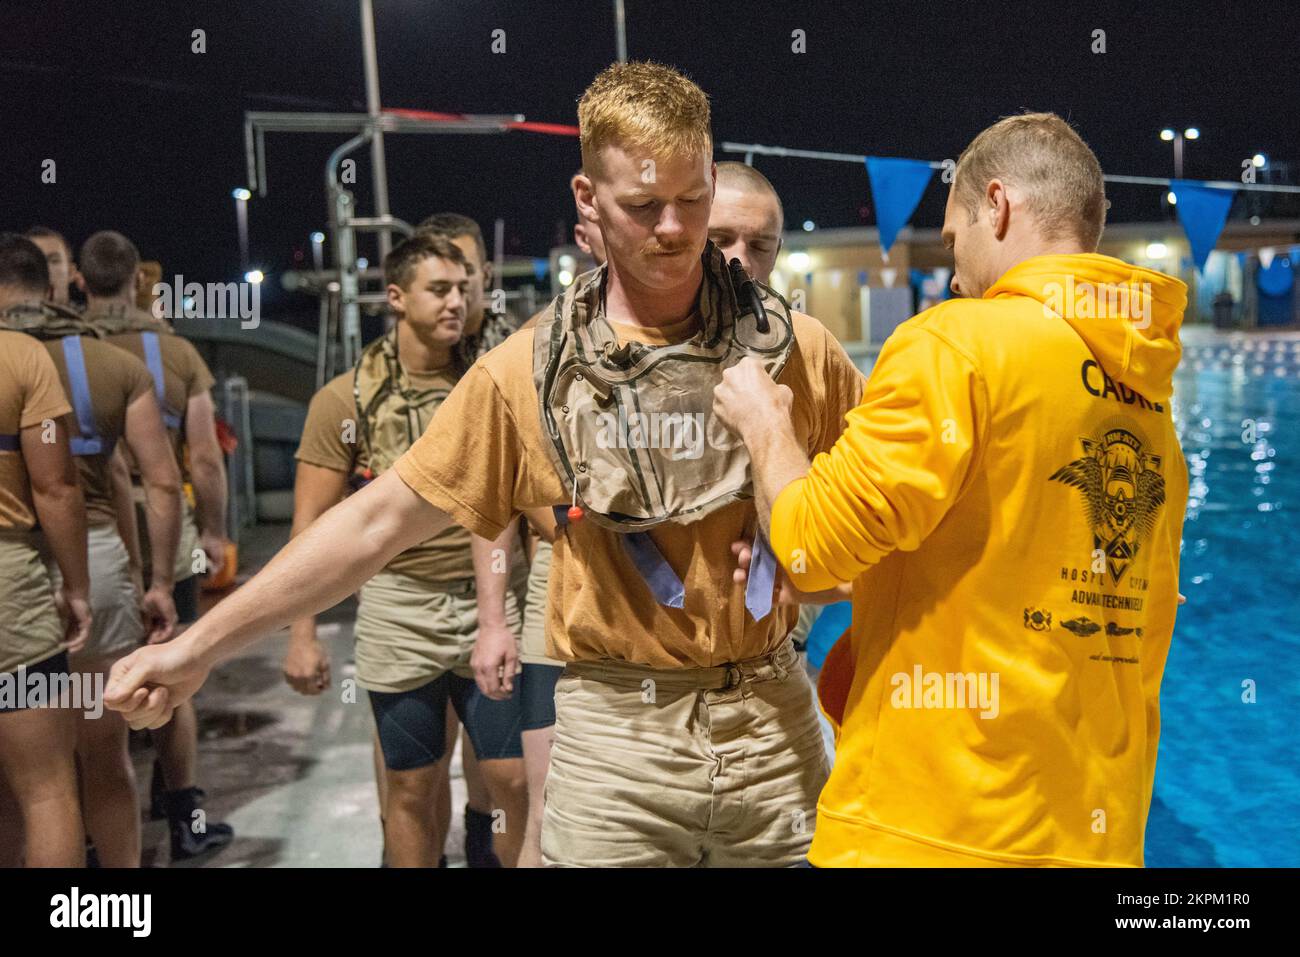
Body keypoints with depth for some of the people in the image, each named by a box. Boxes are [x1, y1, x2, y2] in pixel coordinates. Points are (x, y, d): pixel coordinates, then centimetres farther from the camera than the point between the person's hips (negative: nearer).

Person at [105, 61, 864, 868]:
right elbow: (379, 520, -1)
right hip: (616, 733, -1)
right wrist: (200, 646, -2)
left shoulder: (796, 349, -2)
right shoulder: (533, 370, -3)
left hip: (773, 720, 1)